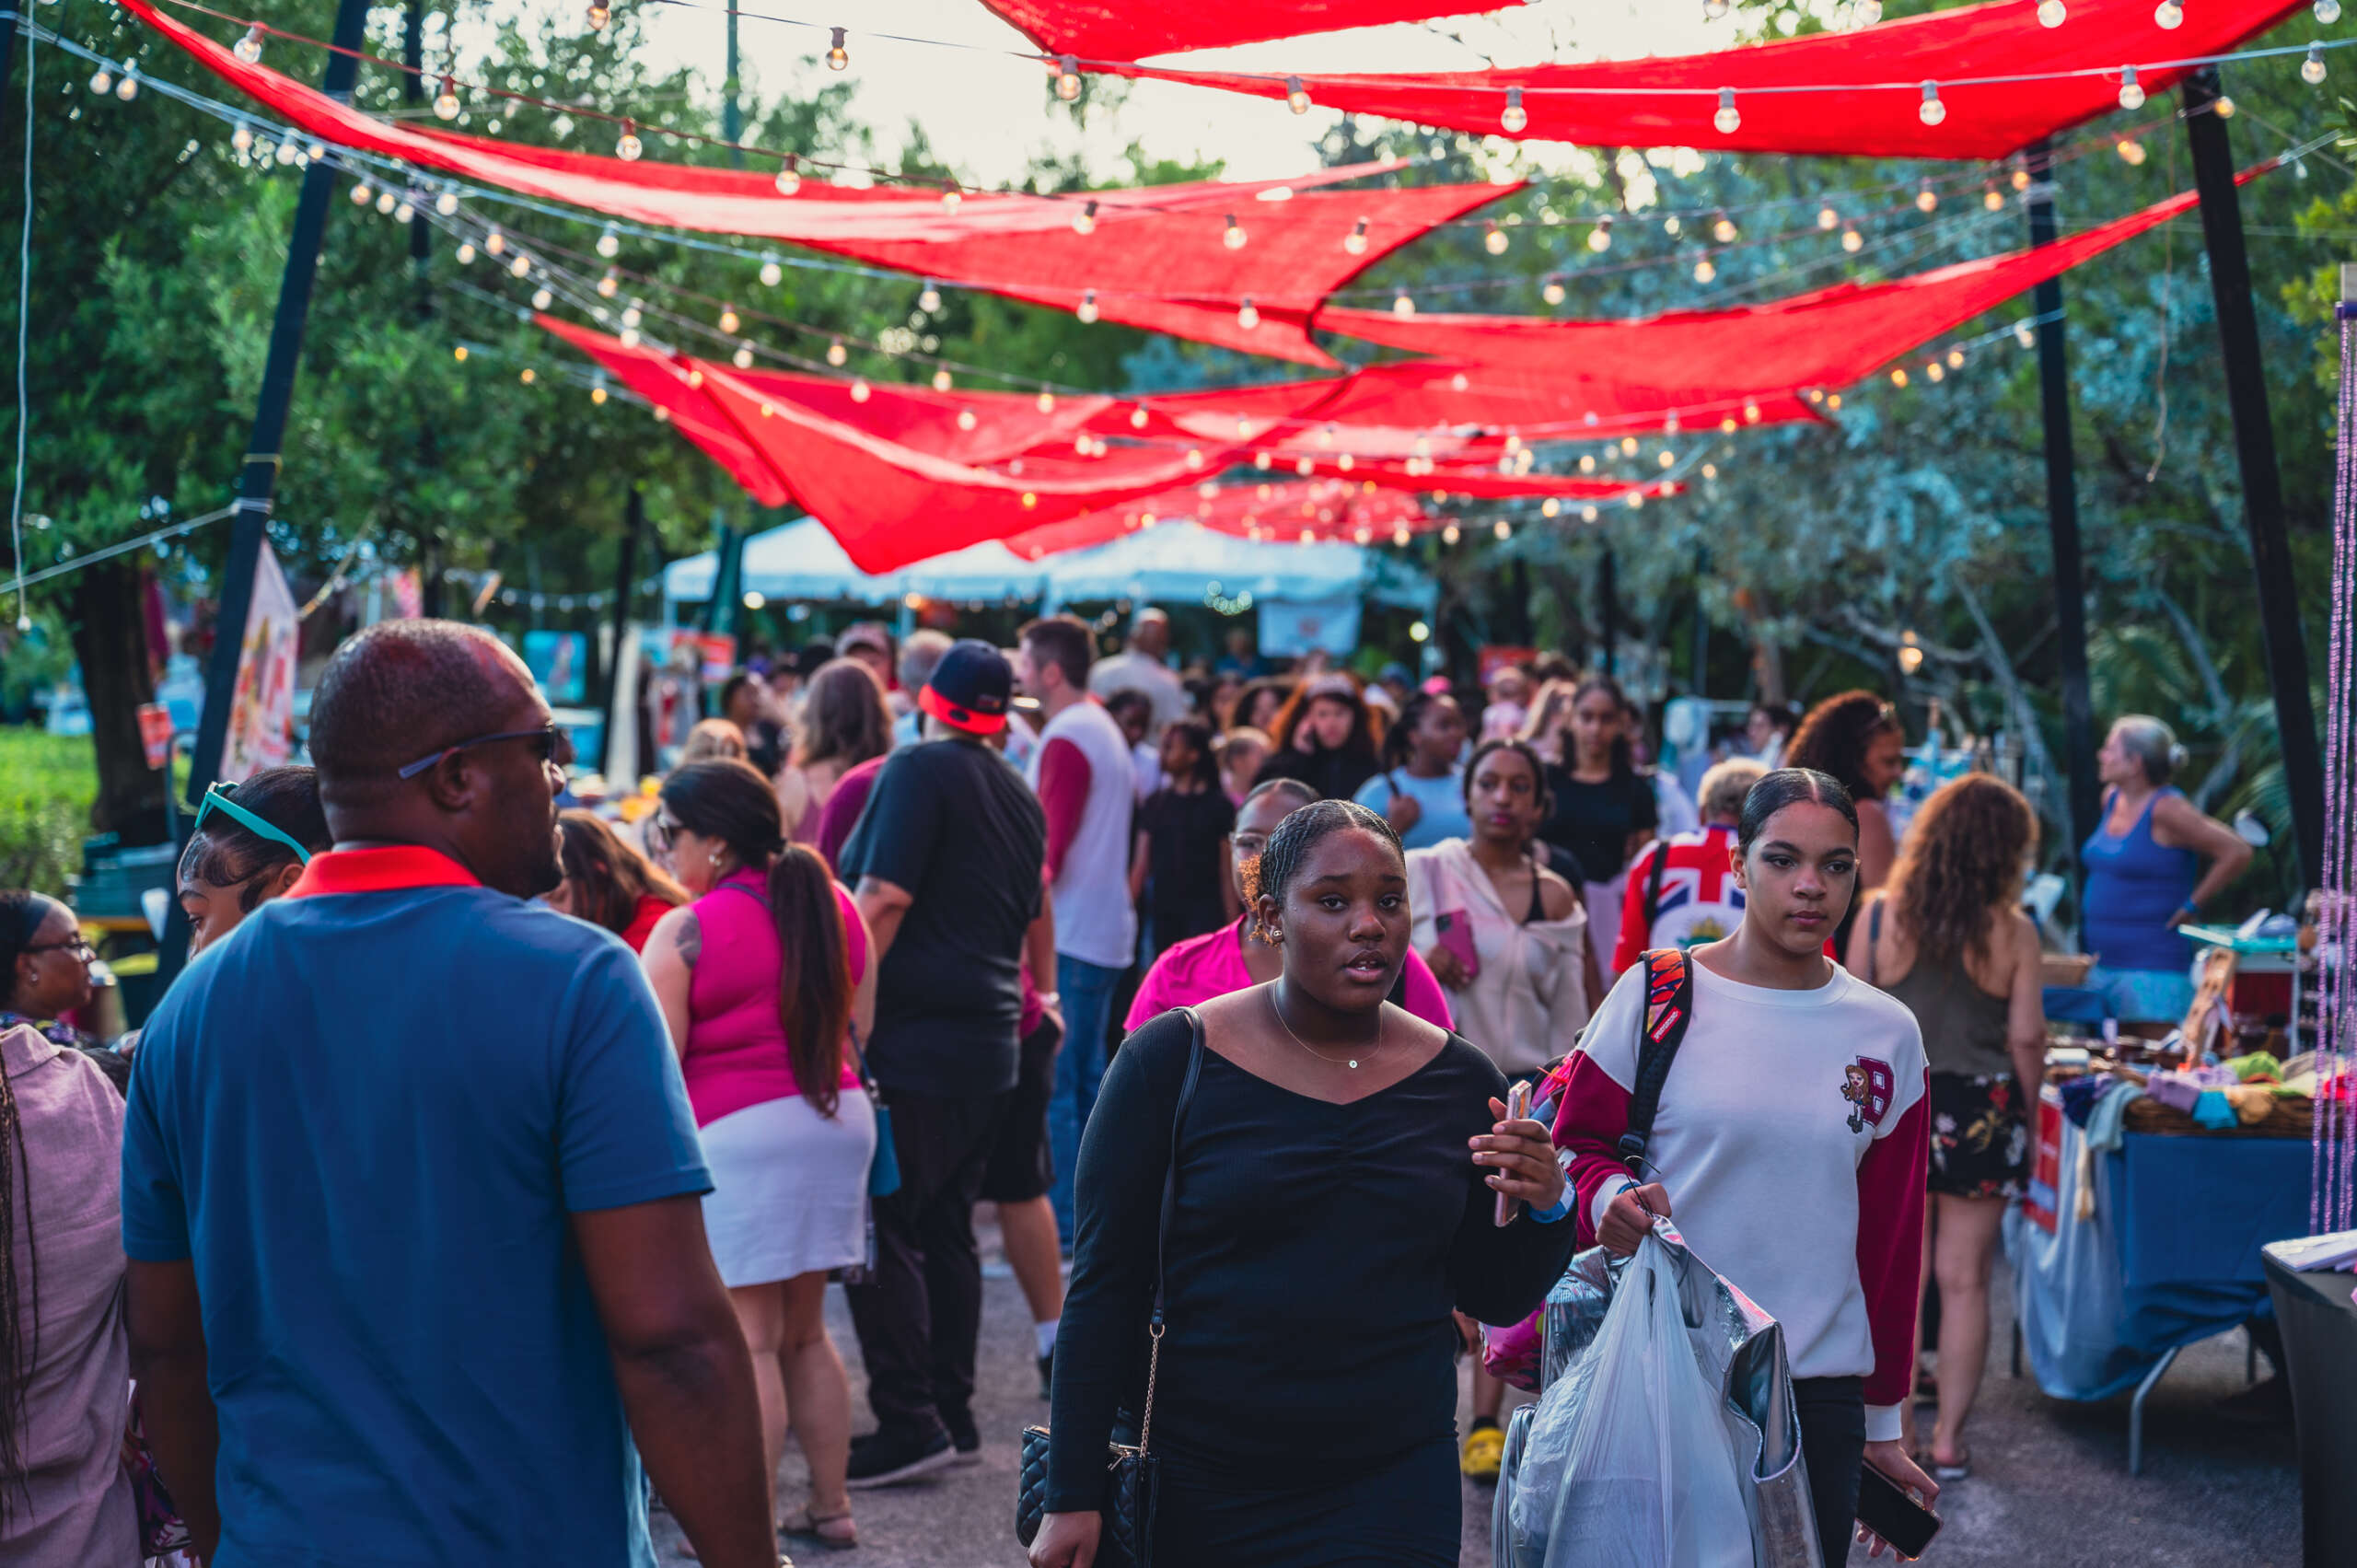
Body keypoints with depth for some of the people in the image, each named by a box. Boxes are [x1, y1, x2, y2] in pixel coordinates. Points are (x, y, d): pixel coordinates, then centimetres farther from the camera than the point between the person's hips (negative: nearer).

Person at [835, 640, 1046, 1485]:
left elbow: (883, 898, -17)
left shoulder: (919, 770, -8)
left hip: (912, 1037, -8)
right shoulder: (1020, 797, 15)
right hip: (988, 1041, 8)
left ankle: (910, 1422, -7)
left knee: (884, 1230, -5)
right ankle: (953, 1409, 18)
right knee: (946, 1229, 14)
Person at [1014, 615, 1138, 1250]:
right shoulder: (1107, 732, 16)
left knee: (1050, 1085, -6)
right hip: (1106, 931, 10)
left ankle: (1058, 1220, -4)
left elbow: (1048, 851, -19)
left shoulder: (1066, 741, -14)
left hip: (1069, 933, -10)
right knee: (1086, 1078, 15)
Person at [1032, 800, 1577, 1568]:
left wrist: (1544, 1210, -11)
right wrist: (1073, 1497, -7)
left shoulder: (1459, 1081, 3)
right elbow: (1104, 1289, -4)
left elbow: (1495, 1299, 10)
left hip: (1394, 1488, 2)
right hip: (1198, 1492, -2)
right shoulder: (1171, 1061, -6)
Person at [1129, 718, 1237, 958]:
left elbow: (1227, 873, -2)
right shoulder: (1156, 803, 10)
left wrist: (1232, 925, -6)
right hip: (1162, 913, 4)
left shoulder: (1218, 805, -1)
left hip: (1204, 913, -4)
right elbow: (1141, 863, 10)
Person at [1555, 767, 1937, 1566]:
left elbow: (1891, 1237, 12)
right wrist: (1608, 1197, -18)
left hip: (1818, 1389, 2)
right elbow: (1574, 1147, 5)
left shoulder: (1887, 1035, 7)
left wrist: (1883, 1419, 14)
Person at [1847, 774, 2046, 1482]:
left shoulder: (1881, 914, -4)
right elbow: (2026, 1037, -5)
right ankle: (1949, 1439, 11)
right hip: (1981, 1116, -1)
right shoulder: (2011, 932, -7)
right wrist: (2026, 1113, 9)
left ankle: (1898, 1436, 12)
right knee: (1964, 1281, 8)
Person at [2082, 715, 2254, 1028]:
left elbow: (2237, 852, -18)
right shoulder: (2112, 798, 10)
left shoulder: (2166, 808, -15)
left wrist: (2192, 905, -12)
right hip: (2104, 965, 8)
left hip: (2152, 969, -8)